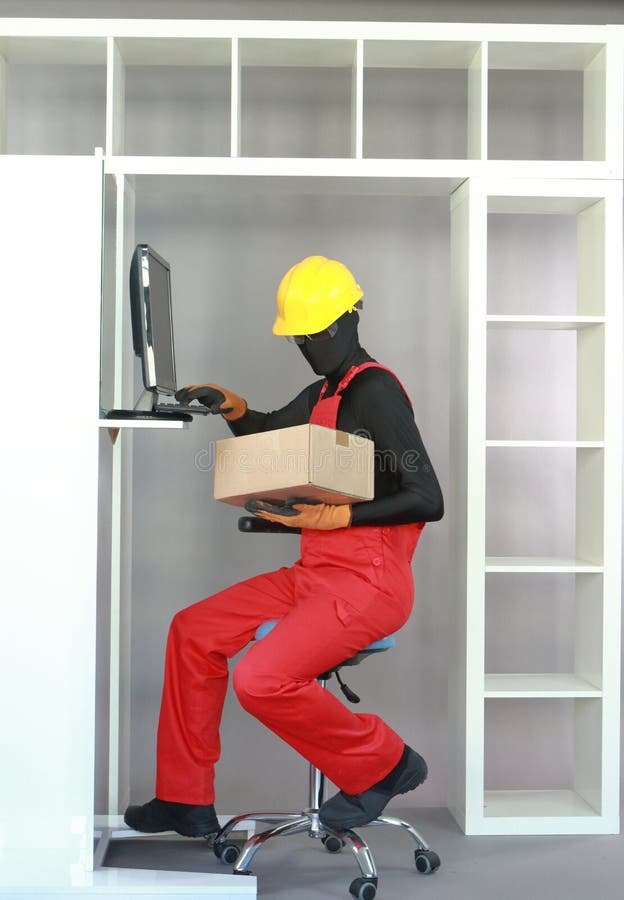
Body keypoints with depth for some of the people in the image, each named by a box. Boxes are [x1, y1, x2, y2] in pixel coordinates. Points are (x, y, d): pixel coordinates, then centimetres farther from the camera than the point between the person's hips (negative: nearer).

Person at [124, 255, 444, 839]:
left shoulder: (374, 391, -13)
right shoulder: (322, 394, 15)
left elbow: (427, 501, -20)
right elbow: (266, 432, 34)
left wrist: (336, 516, -29)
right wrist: (234, 408, 11)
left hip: (367, 583, -9)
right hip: (314, 574, 10)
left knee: (261, 679, -26)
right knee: (194, 631, 4)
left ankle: (383, 765, -2)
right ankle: (185, 801, 13)